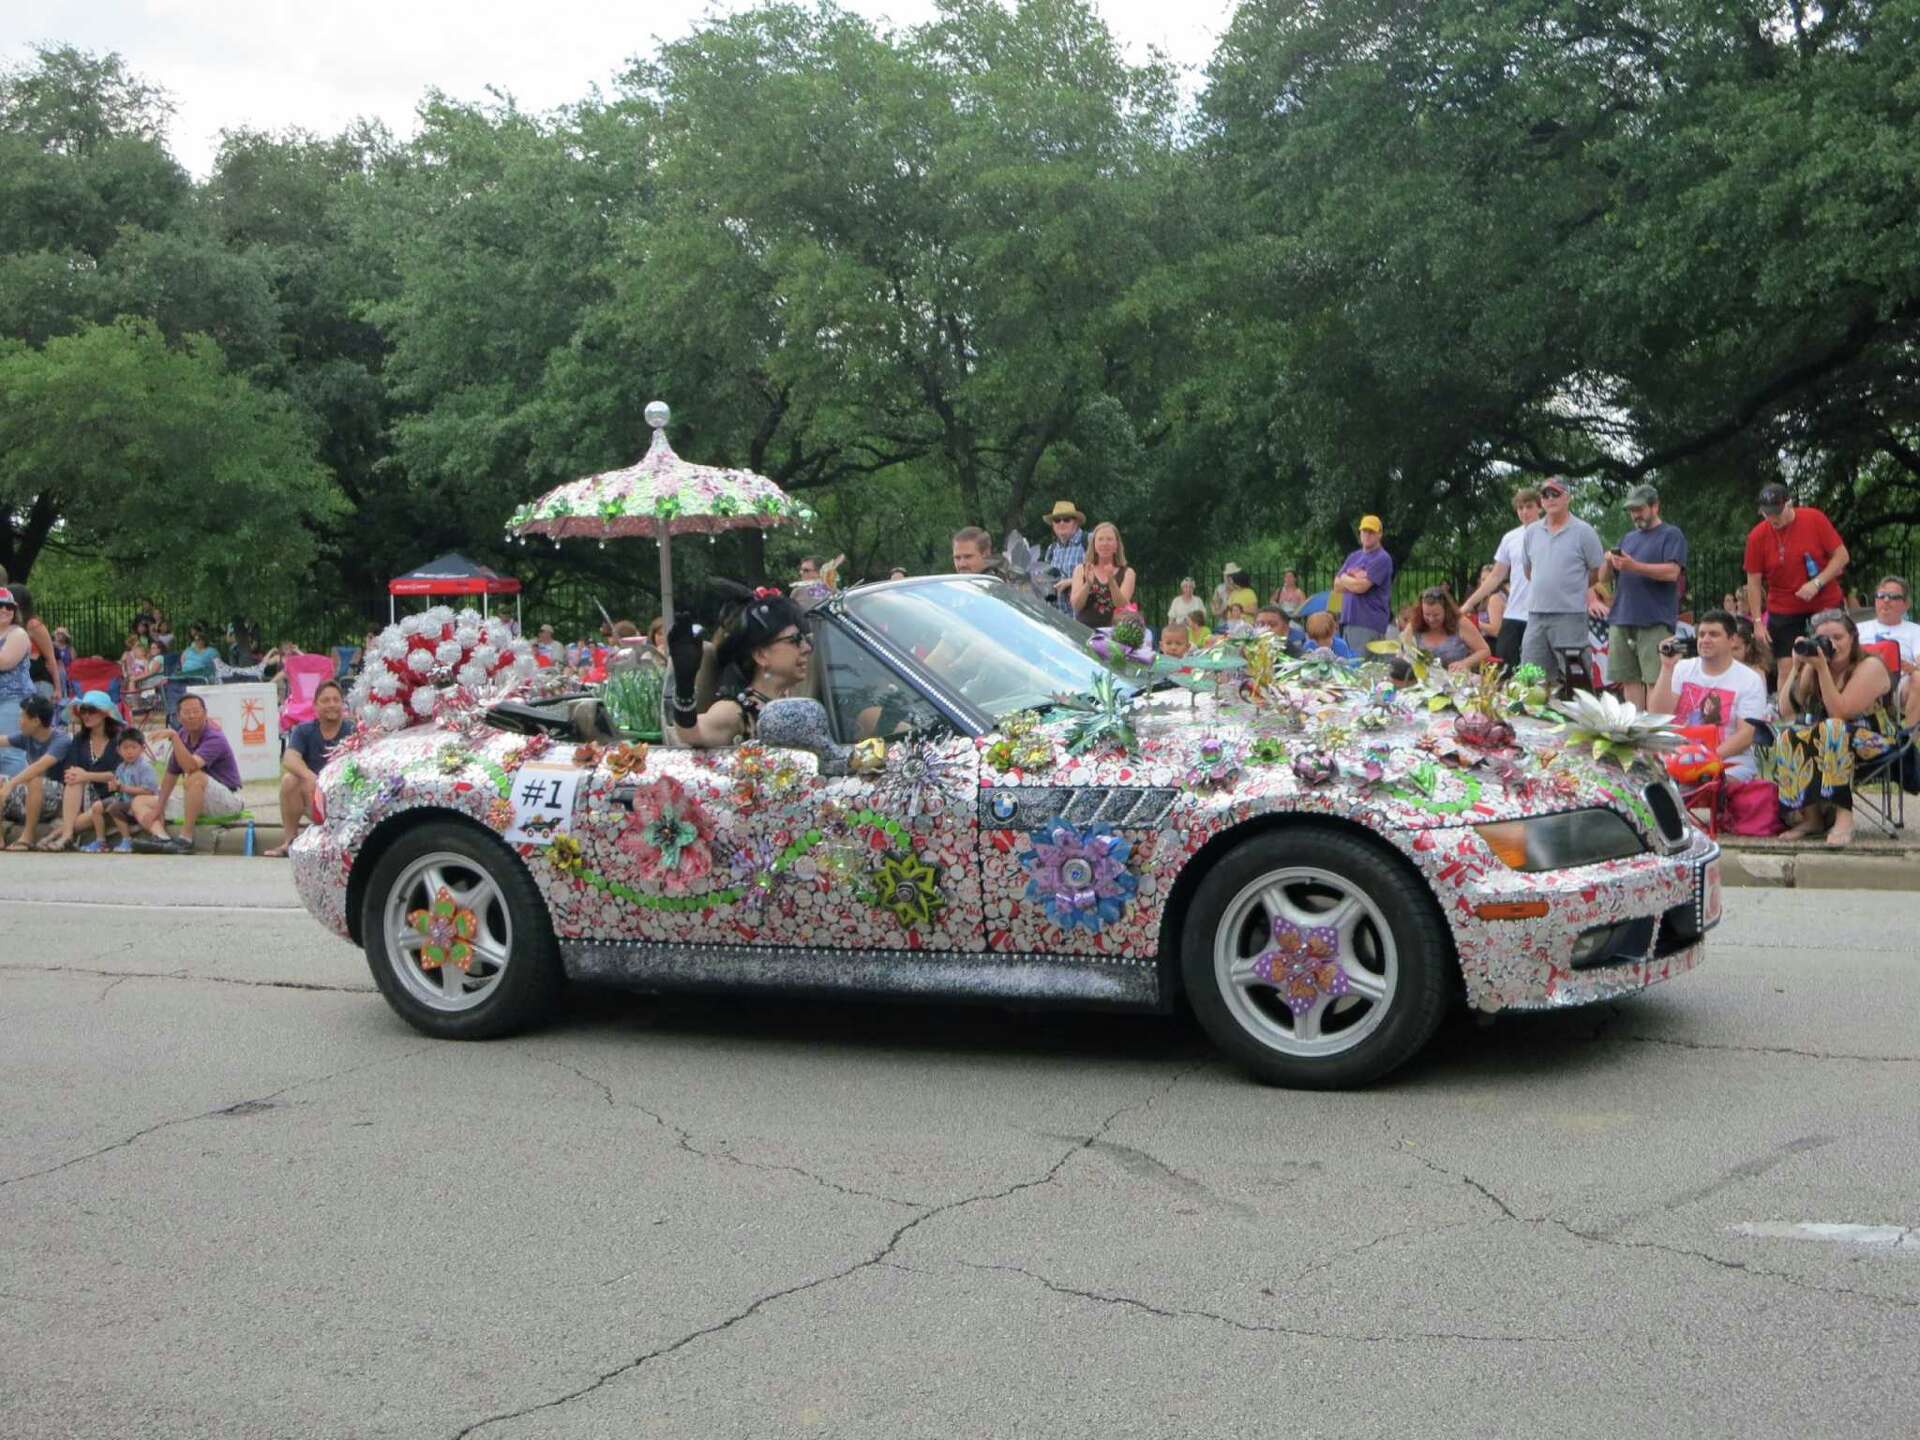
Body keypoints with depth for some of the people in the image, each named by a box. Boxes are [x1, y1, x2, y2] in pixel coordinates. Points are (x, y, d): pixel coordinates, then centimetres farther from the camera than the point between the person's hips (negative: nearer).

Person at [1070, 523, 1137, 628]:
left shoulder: (1127, 572, 7)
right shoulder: (1081, 569, 10)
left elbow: (1123, 606, -5)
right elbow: (1076, 606, 0)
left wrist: (1111, 582, -20)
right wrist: (1088, 584, -17)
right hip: (1085, 629, 1)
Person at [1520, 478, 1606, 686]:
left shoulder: (1583, 532, -3)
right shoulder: (1531, 532, 11)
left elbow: (1599, 572, 1)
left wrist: (1573, 588, 9)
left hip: (1570, 616, -5)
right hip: (1536, 614, 5)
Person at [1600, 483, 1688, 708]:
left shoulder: (1671, 535, 4)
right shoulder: (1628, 538, 22)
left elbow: (1672, 572, -11)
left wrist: (1634, 566, -19)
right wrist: (1609, 562, -3)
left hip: (1655, 622, -6)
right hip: (1622, 619, 6)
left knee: (1655, 681, -9)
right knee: (1629, 680, 3)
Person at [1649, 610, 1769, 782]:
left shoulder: (1750, 679, 3)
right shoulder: (1682, 668, 11)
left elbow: (1745, 735, -6)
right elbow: (1658, 715, -1)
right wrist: (1667, 667, -9)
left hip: (1729, 763, -3)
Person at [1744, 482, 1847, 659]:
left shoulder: (1814, 519, -8)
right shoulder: (1757, 536, -6)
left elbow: (1841, 556, -5)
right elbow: (1753, 582, -2)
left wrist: (1817, 583, -19)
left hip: (1825, 605, 0)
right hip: (1783, 612, 0)